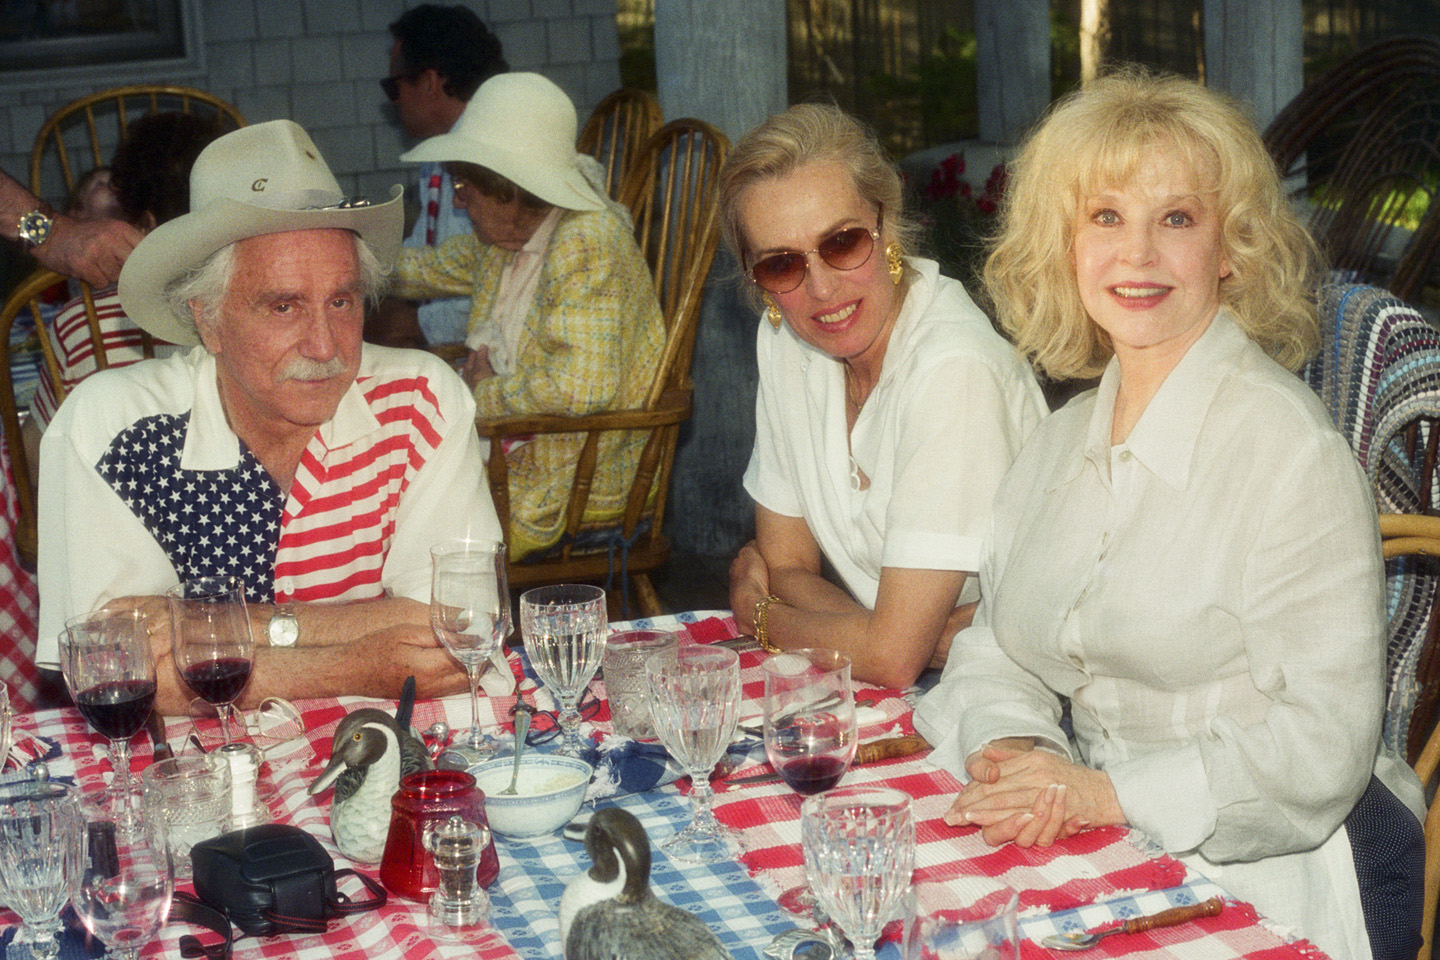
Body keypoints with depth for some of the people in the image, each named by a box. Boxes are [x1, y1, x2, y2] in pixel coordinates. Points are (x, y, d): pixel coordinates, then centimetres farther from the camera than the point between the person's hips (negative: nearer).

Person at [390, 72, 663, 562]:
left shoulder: (588, 242, -21)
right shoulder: (504, 236, 8)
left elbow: (582, 386, -32)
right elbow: (438, 265, 33)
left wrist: (488, 392, -16)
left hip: (576, 481, -9)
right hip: (510, 445, 9)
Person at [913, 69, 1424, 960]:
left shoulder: (1291, 449, -14)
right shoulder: (1062, 441, 10)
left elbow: (1324, 745, -17)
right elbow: (996, 650, 12)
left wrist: (1107, 791, -23)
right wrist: (1007, 747, -10)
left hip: (1271, 878, -6)